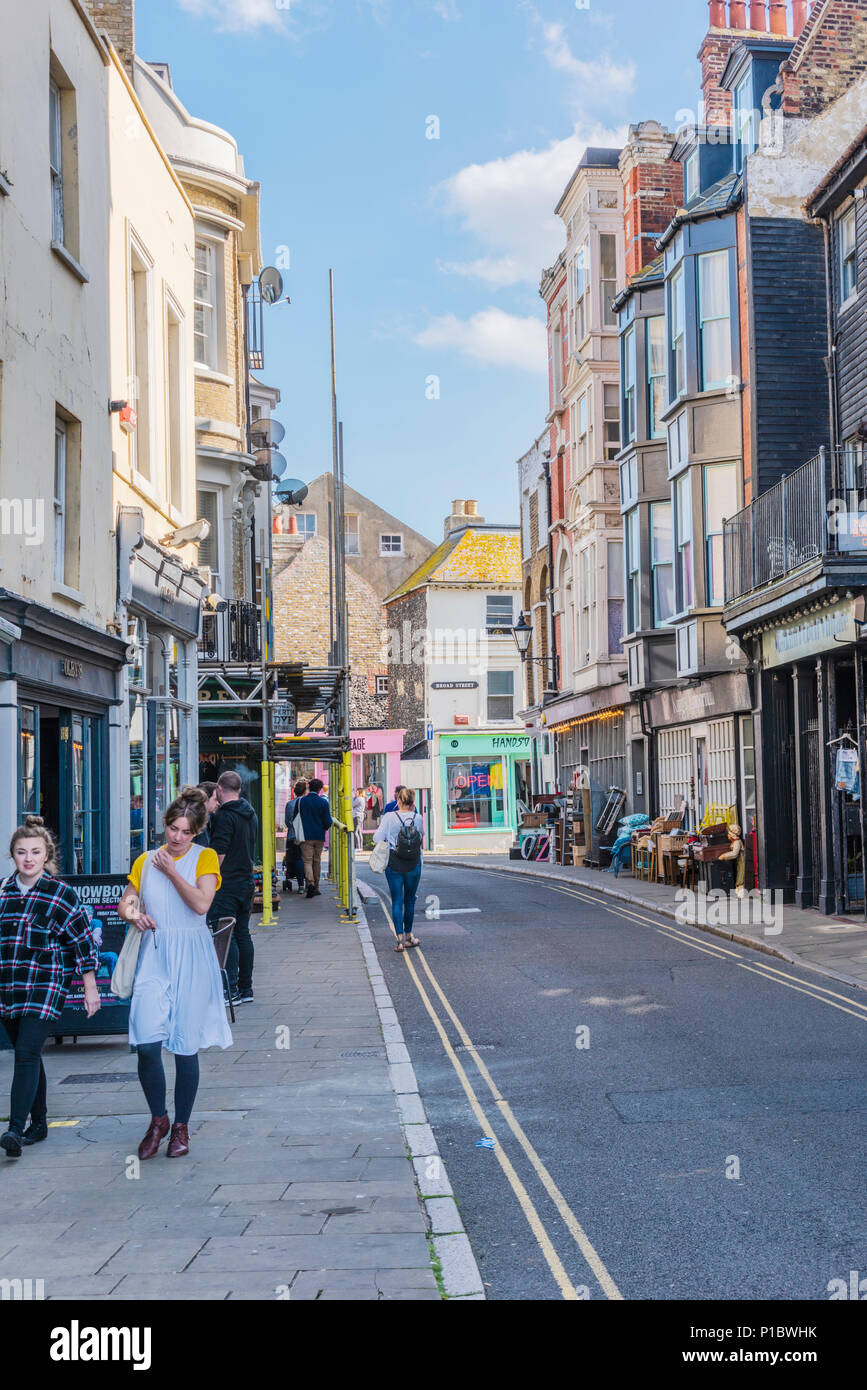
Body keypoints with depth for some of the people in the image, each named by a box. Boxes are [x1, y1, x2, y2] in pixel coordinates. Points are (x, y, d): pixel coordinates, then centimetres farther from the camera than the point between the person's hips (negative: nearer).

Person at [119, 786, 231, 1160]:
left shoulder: (205, 857, 1)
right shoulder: (146, 861, 11)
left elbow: (201, 903, -13)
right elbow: (125, 902, 16)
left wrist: (171, 871, -9)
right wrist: (133, 914, -6)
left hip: (191, 959, -2)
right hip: (154, 956, 2)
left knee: (186, 1045, 2)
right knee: (146, 1041, -11)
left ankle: (181, 1126, 19)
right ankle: (158, 1119, 11)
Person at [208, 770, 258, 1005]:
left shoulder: (225, 816, -14)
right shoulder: (251, 814, 13)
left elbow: (219, 854, -18)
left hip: (226, 886, -8)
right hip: (246, 883, 8)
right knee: (242, 934, 12)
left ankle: (231, 990, -7)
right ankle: (245, 989, 15)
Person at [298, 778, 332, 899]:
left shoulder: (301, 801, -3)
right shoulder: (323, 802, -5)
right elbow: (328, 822, -4)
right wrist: (325, 827, 17)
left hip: (306, 836, -1)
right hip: (319, 836, 1)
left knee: (307, 861, -3)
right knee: (317, 861, 12)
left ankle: (310, 883, -26)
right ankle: (315, 888, 16)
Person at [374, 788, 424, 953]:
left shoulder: (389, 817, -9)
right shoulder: (418, 818, -5)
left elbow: (378, 838, -12)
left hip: (394, 864, -1)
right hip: (414, 865, 1)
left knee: (397, 901, 2)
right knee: (410, 900, 15)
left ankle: (400, 939, -5)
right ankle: (408, 936, 26)